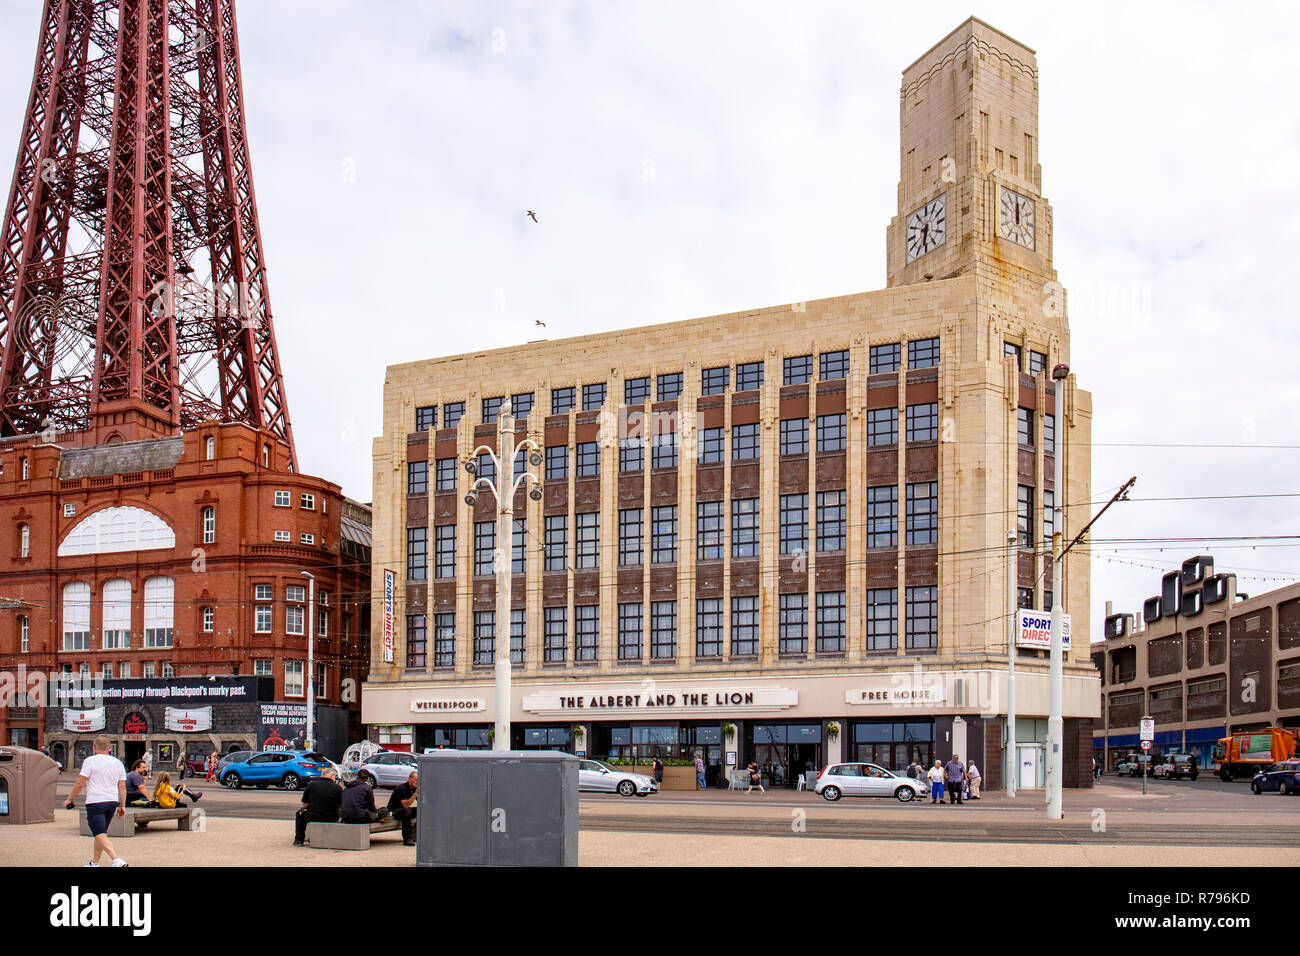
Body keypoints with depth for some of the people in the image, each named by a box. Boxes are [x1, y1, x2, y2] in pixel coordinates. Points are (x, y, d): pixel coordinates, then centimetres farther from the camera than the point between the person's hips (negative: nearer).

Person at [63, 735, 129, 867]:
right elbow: (122, 787, 11)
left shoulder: (90, 761, -6)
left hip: (95, 802, -6)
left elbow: (80, 783, -8)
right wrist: (122, 806, 16)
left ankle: (117, 860, -28)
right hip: (112, 802, 6)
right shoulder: (118, 763, 10)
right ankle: (94, 862, 30)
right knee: (101, 834, 21)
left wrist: (70, 799, 4)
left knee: (100, 835, -11)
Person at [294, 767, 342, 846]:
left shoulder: (311, 784, -6)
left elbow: (305, 804, 1)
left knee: (299, 814, 30)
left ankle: (299, 839, 26)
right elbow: (341, 805, 3)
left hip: (313, 818, 0)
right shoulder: (338, 788, -7)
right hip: (332, 819, 1)